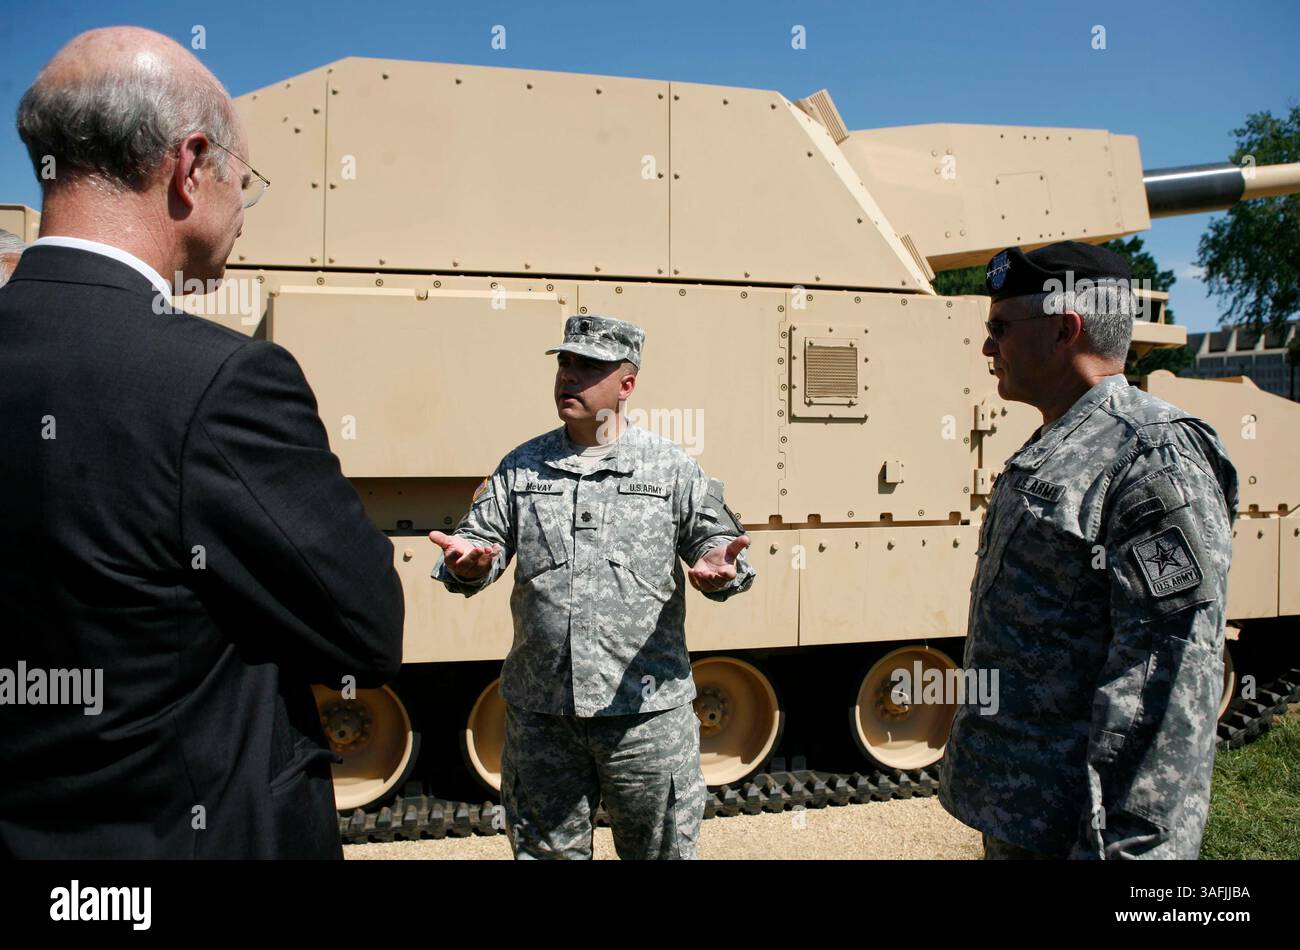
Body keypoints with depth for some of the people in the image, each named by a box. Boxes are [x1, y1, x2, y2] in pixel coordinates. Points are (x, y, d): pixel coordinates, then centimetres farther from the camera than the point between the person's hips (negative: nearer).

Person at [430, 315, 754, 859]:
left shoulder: (670, 467, 2)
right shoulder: (521, 468, 9)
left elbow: (716, 539, 1)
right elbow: (482, 539, 6)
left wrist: (719, 568, -21)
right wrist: (468, 563, -17)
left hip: (646, 709, -2)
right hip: (538, 712, 2)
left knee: (660, 847, 11)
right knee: (546, 849, 16)